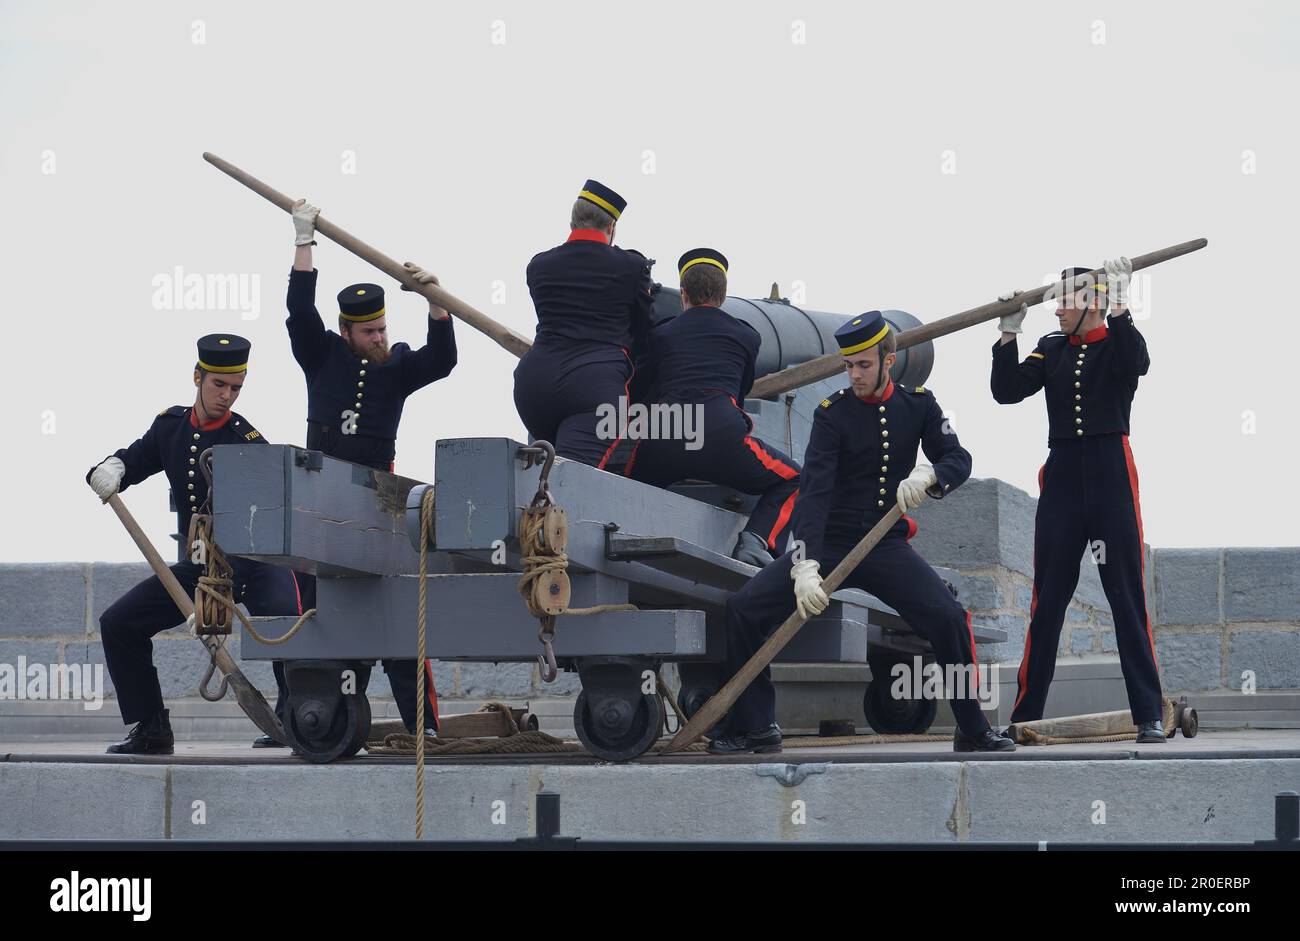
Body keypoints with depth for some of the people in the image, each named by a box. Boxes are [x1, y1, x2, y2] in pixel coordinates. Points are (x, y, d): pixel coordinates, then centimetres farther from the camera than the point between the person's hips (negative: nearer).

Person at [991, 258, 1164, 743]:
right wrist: (1009, 332, -6)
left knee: (1127, 596, -6)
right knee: (1047, 599, 4)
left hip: (1111, 473, -4)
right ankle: (1025, 715, 7)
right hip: (1062, 476, 4)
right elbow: (1007, 391, 2)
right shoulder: (1052, 349, 13)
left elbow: (1136, 364, -22)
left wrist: (1119, 305, -26)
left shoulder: (1118, 344, 2)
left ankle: (1150, 715, -5)